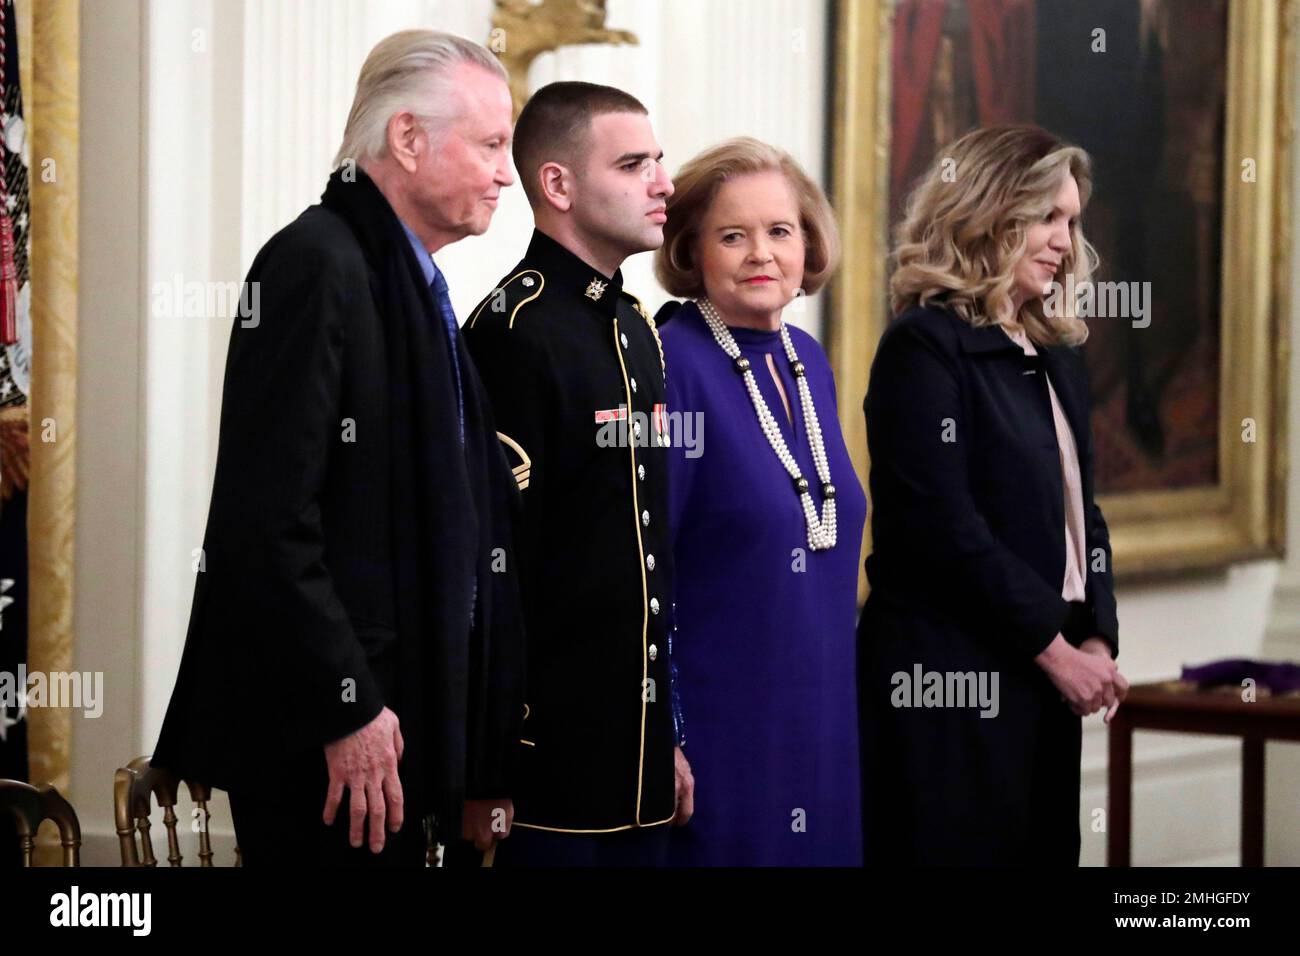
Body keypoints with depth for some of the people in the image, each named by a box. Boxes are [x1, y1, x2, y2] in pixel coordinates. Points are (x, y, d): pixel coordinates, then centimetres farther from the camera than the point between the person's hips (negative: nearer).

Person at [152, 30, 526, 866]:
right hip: (321, 737, -9)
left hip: (397, 716, 9)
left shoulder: (416, 286, 17)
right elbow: (269, 521, -20)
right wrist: (348, 710, -20)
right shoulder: (318, 267, -13)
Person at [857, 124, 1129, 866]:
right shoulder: (926, 346, -8)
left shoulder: (1058, 356, 15)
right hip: (952, 683, -8)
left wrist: (1097, 638, 1)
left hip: (1046, 676, 8)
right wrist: (1053, 645, -13)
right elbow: (942, 525, -16)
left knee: (1042, 849, 7)